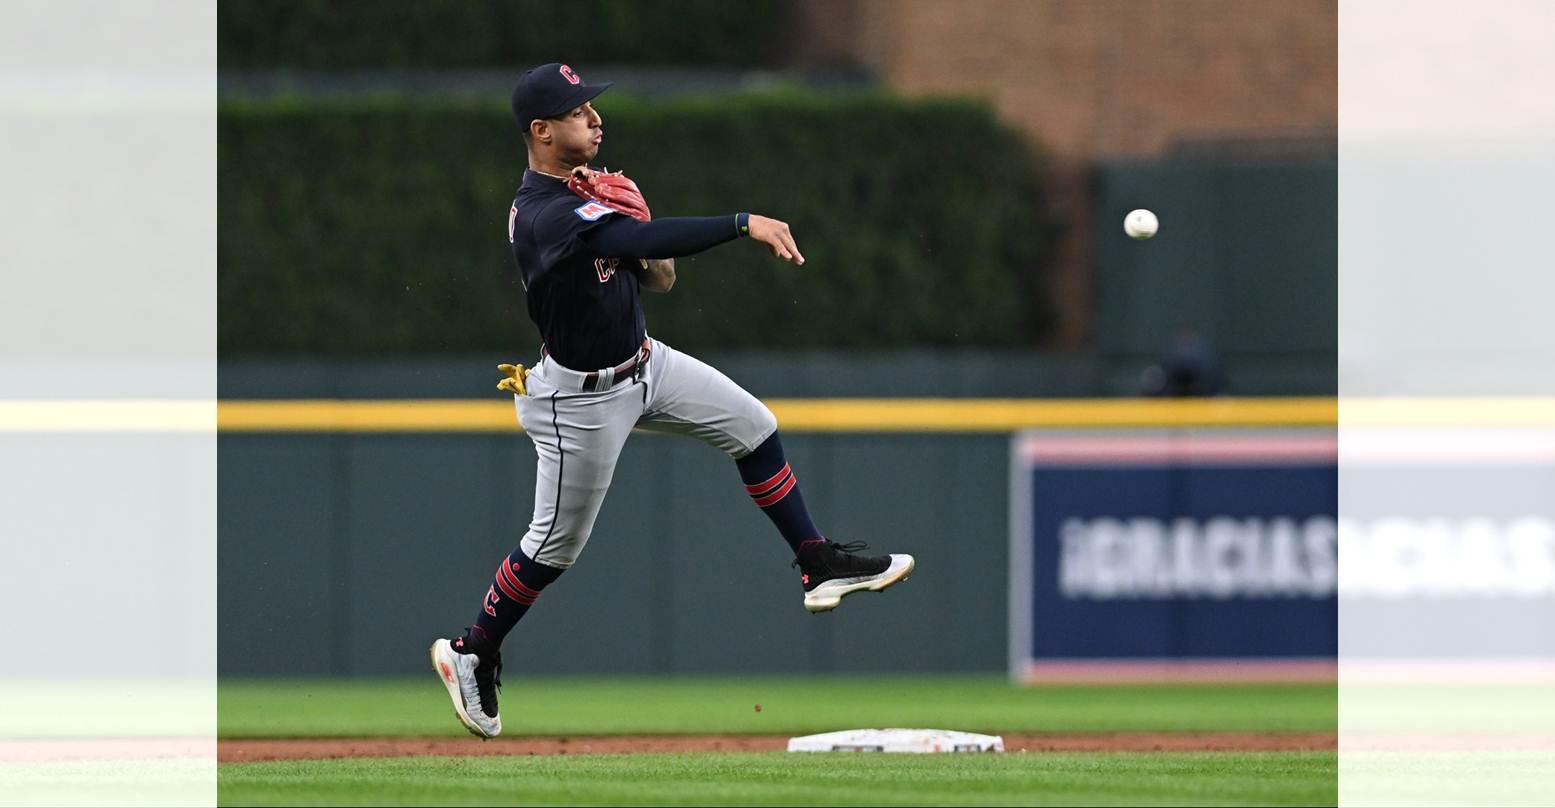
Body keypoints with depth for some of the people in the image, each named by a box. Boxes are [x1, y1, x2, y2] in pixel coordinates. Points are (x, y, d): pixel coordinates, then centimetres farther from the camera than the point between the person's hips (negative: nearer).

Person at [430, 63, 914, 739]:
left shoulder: (583, 189, 0)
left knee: (752, 426, 8)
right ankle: (472, 654, 23)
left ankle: (819, 566, 16)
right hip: (584, 398, -9)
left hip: (643, 362, 9)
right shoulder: (543, 215, -31)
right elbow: (641, 240, -45)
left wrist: (649, 259, -18)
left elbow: (658, 275, 6)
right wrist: (744, 224, -46)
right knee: (556, 544, 4)